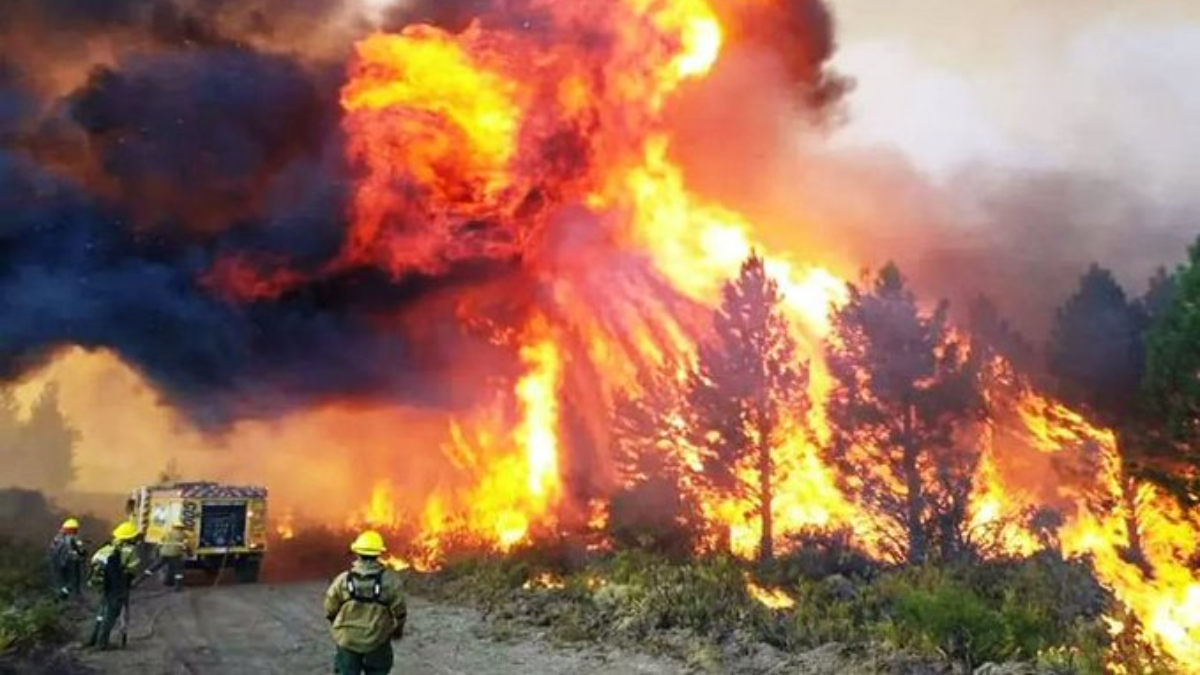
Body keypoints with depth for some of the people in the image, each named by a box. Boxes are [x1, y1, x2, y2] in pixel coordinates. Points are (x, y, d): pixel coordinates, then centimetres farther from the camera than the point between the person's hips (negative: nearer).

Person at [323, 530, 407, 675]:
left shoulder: (343, 580, -9)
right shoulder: (390, 580, -12)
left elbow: (330, 610, -1)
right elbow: (399, 611, -7)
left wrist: (338, 628, 19)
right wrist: (398, 630, 14)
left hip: (347, 640, 1)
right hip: (377, 642, -1)